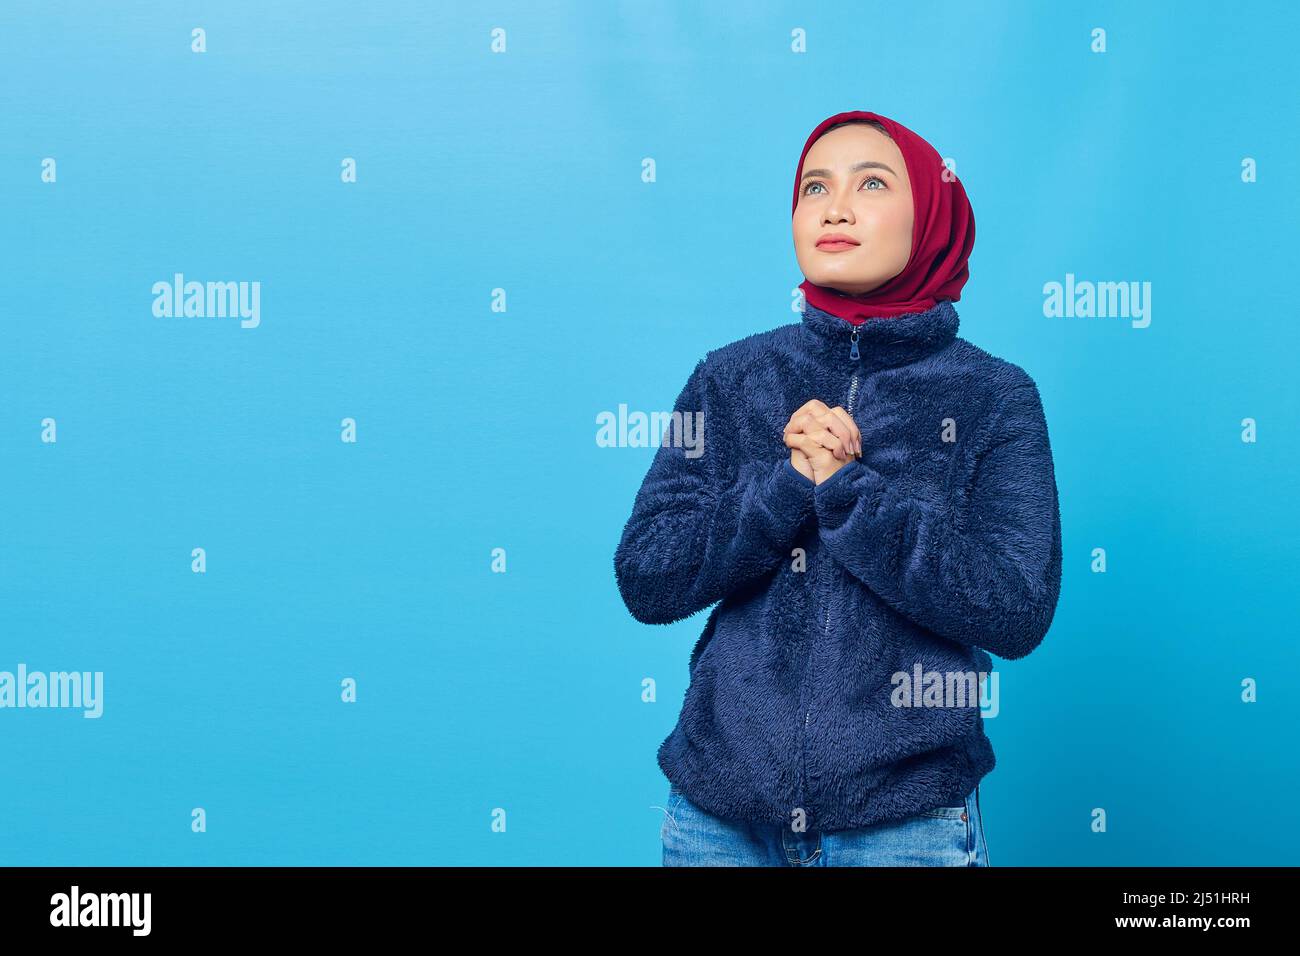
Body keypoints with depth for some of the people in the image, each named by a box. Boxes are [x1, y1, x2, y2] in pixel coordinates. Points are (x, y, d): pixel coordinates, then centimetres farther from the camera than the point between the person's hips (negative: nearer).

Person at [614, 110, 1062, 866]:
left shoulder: (995, 396, -3)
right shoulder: (732, 378, 2)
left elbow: (1019, 611, -14)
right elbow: (645, 580, -5)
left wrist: (846, 488, -18)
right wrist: (789, 482, -18)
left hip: (904, 817, -2)